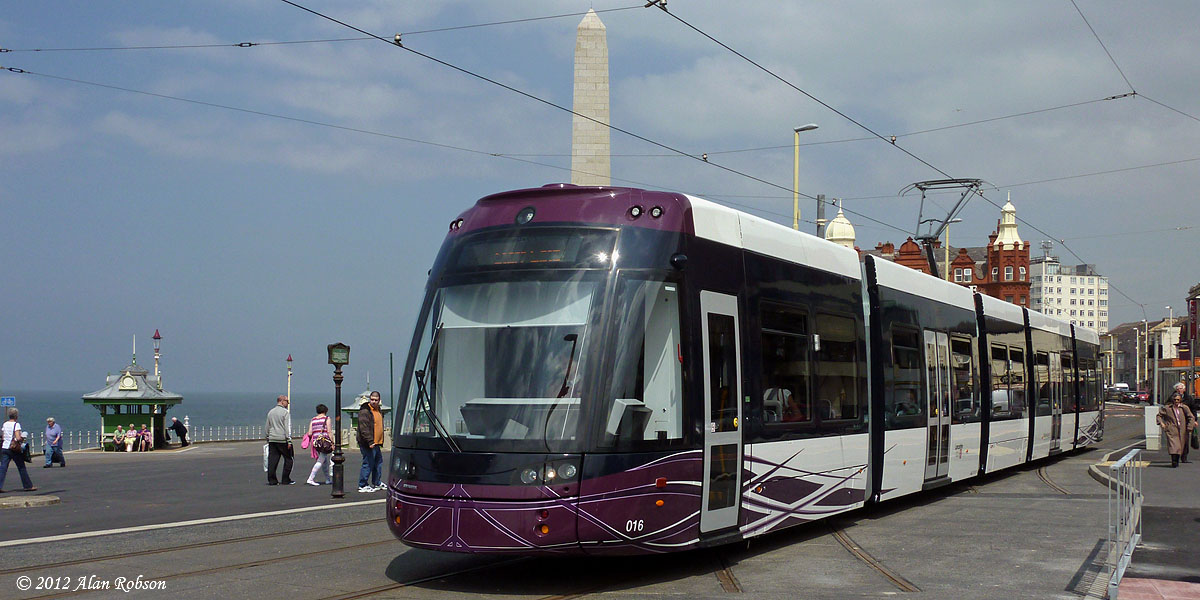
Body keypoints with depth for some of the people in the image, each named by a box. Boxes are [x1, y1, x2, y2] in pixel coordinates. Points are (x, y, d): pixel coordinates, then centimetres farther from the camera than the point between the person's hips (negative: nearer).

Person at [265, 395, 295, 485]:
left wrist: (267, 439, 23)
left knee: (272, 460, 4)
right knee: (288, 459, 4)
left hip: (272, 440, 6)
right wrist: (289, 440, -11)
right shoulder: (285, 412, -6)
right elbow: (287, 427, -12)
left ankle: (272, 480, 3)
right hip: (282, 440, -6)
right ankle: (286, 480, 4)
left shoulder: (270, 412, 14)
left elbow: (267, 427, 17)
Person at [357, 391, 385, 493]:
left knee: (378, 462, 16)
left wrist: (380, 442, 24)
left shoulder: (377, 410, 16)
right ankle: (362, 486, -1)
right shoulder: (365, 411, -14)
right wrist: (370, 441, -28)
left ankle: (377, 484, 27)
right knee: (368, 464, -8)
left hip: (376, 443, 10)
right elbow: (364, 428, -22)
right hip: (368, 444, -10)